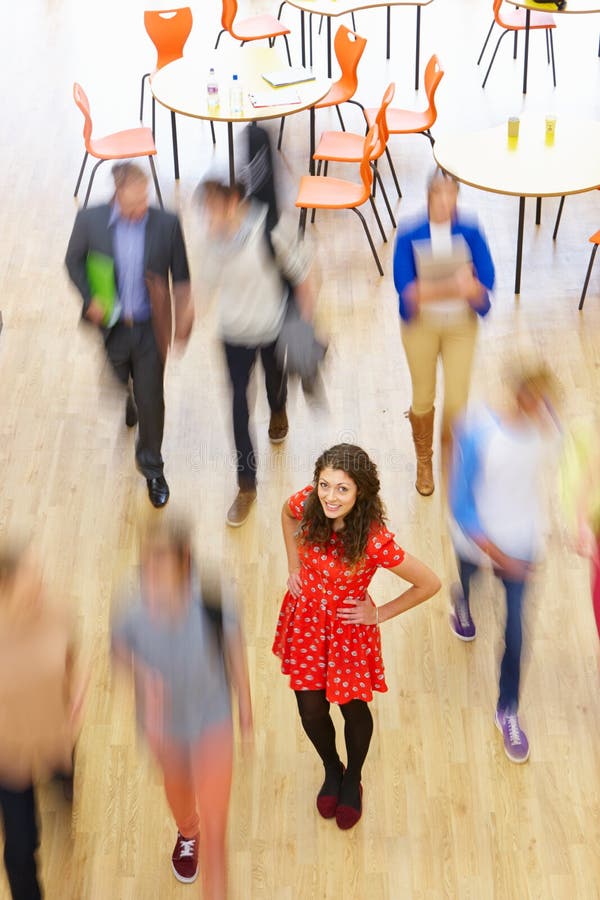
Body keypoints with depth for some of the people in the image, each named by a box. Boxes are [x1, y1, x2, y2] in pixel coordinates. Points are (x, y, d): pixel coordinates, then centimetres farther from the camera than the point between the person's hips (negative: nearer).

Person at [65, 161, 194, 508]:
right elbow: (74, 261, 0)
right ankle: (130, 395, 65)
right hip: (110, 327, 1)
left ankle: (152, 466, 27)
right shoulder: (90, 220, -15)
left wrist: (185, 317, -12)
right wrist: (90, 298, -14)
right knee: (118, 384, 25)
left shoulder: (167, 224, -15)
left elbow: (181, 275, -4)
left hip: (150, 327, -1)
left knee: (151, 399, 5)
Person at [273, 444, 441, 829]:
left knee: (354, 709, 19)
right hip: (305, 619, 3)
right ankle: (332, 769, 50)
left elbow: (430, 584, -23)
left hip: (349, 629, -3)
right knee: (311, 712, 17)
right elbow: (287, 511, 6)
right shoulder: (307, 505, -21)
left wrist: (380, 614, -13)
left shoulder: (375, 541, -34)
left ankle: (353, 779, 50)